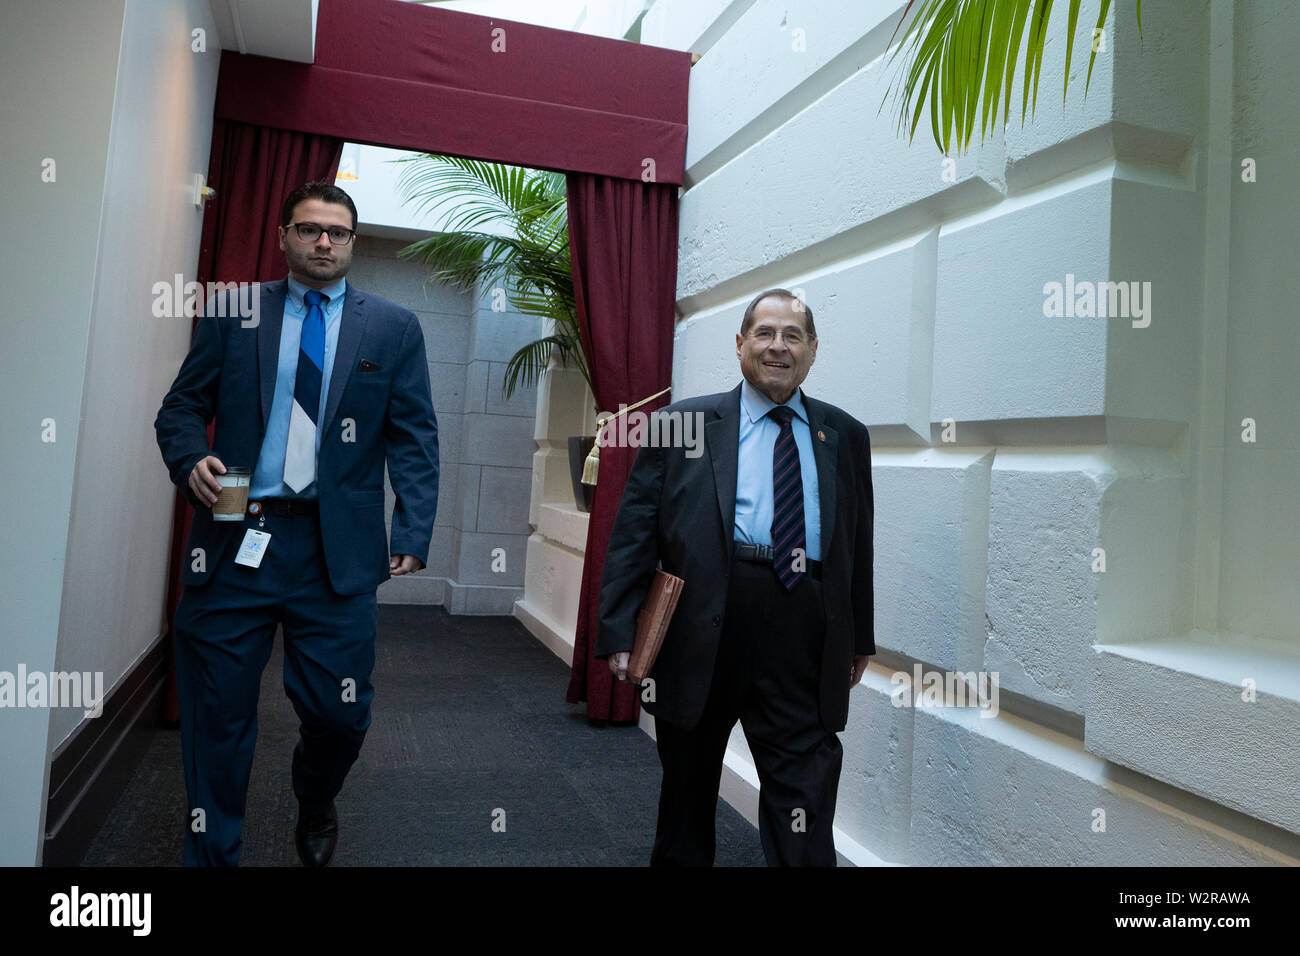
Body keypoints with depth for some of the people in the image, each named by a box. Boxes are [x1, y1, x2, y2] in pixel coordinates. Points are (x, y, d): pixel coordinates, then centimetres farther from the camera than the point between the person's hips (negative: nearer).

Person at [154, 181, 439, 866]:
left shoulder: (394, 328, 8)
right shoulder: (230, 312, 11)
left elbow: (414, 440, 3)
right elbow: (181, 407, 11)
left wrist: (414, 533, -8)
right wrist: (192, 458, -11)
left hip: (338, 548, 0)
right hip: (233, 537, 1)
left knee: (339, 711, 4)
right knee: (217, 714, 7)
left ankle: (315, 808, 38)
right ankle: (210, 854, 29)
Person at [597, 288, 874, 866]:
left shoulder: (845, 436, 12)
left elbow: (859, 543, 14)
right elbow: (633, 533, -1)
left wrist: (860, 638, 14)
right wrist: (618, 631, -7)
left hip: (805, 644, 1)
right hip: (701, 628, 0)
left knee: (807, 799, 0)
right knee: (688, 782, 17)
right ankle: (677, 861, 39)